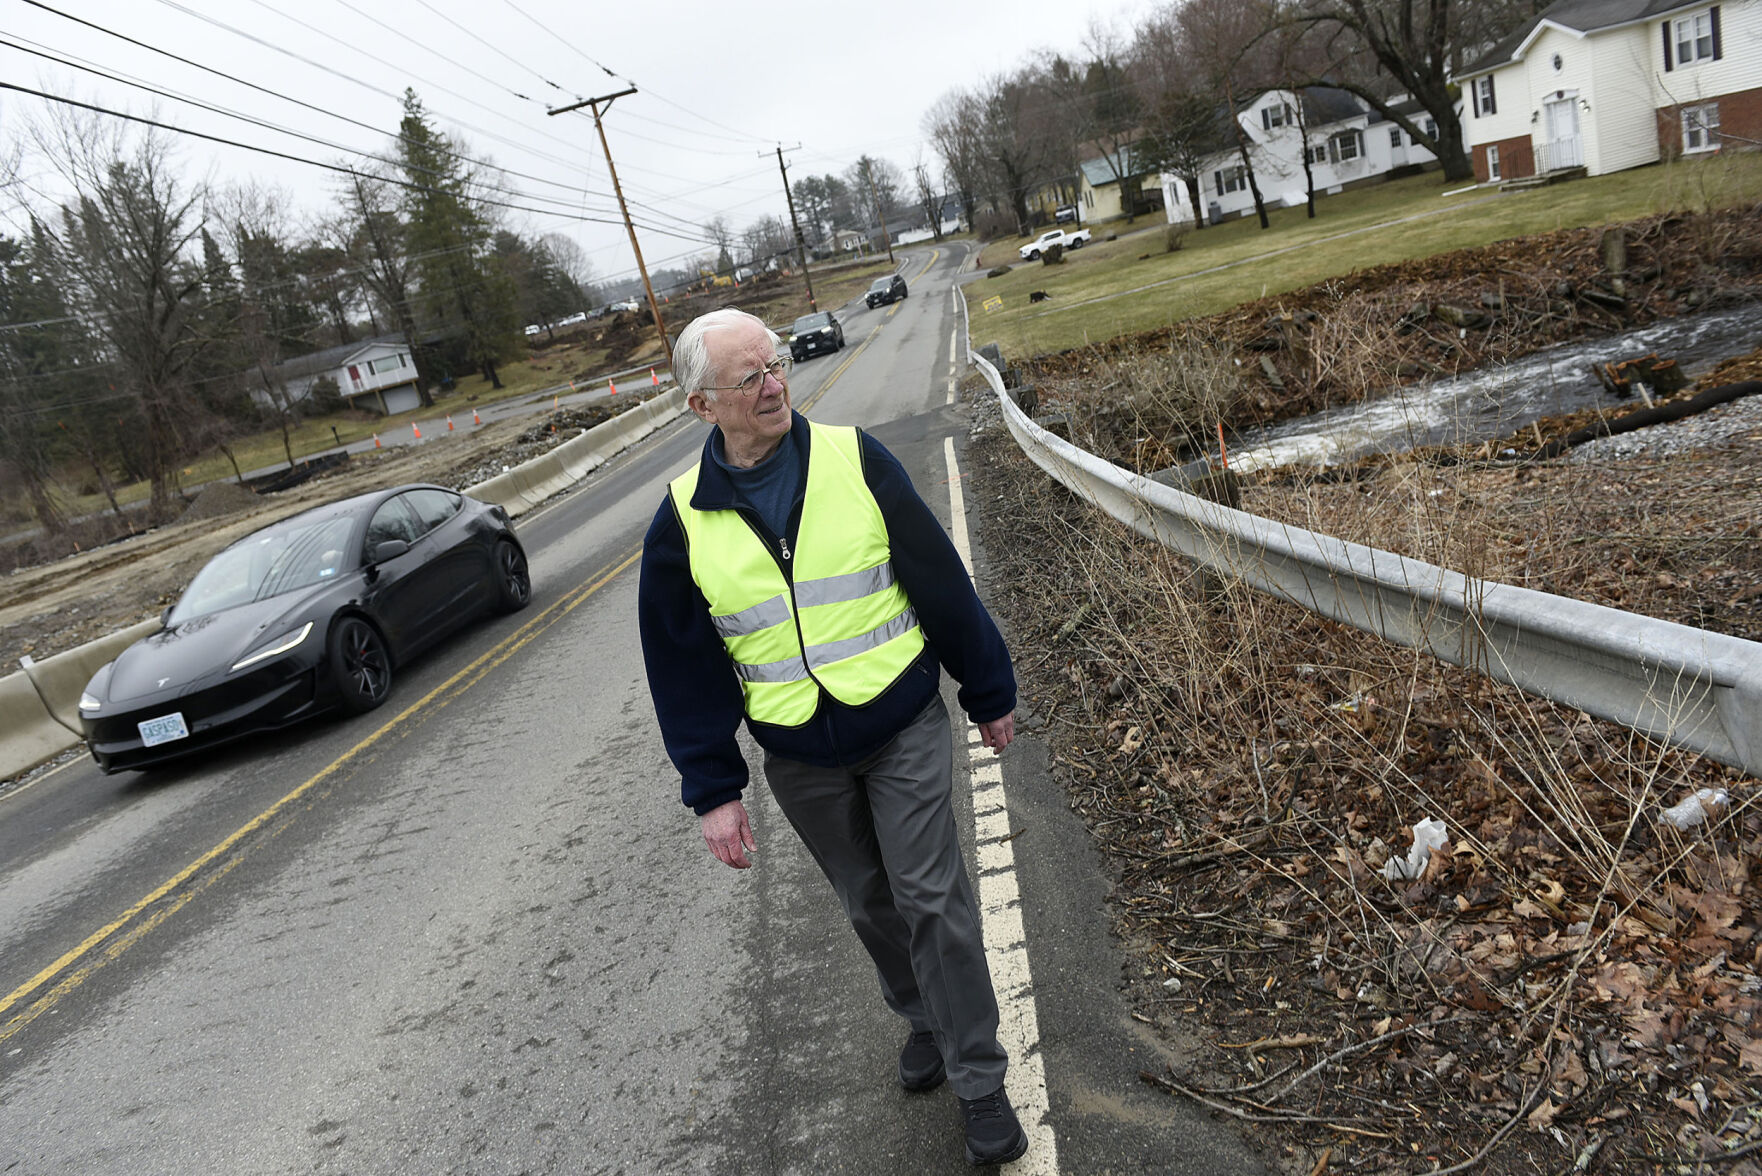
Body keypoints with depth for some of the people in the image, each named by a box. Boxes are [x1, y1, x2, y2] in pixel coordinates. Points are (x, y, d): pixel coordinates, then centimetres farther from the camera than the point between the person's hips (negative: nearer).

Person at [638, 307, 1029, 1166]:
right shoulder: (684, 523, -7)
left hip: (904, 727, -2)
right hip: (798, 757, 2)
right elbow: (684, 668, 0)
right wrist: (713, 790, 0)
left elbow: (941, 581, -2)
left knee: (932, 901, 1)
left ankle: (978, 1081, 18)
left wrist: (990, 693, 3)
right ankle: (925, 1020, 43)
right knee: (869, 903, 17)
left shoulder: (854, 459, -9)